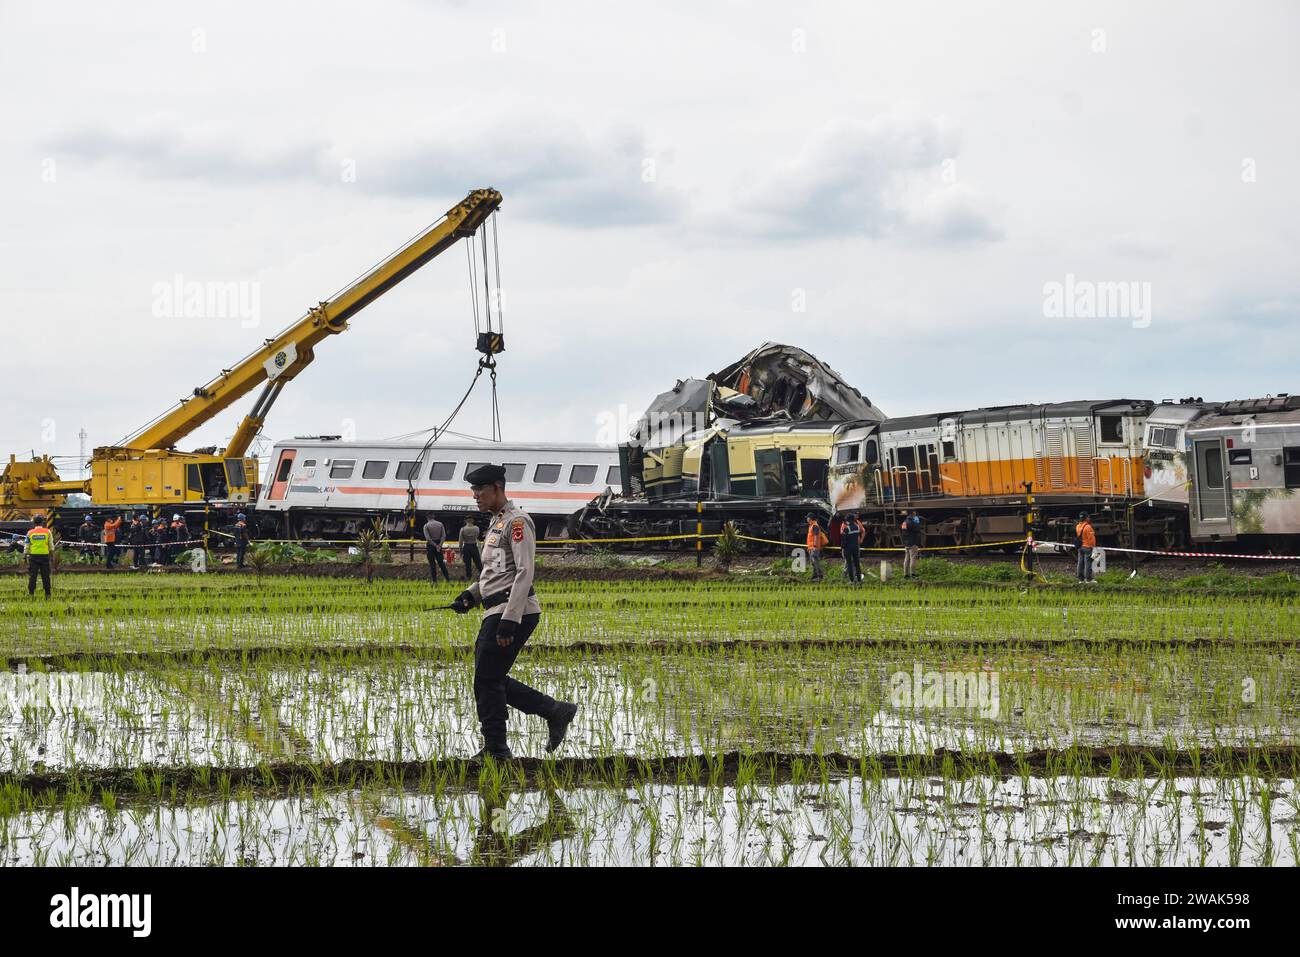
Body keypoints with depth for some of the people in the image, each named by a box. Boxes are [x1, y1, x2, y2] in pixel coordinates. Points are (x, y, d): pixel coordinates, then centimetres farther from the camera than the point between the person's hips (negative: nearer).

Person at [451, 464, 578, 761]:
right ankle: (555, 711, 16)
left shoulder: (516, 521, -11)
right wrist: (471, 594, 11)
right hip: (496, 613, 10)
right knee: (492, 680, 11)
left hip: (515, 612, -10)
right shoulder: (496, 523, 21)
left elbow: (524, 572, -19)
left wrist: (509, 620, -25)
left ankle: (495, 749, 3)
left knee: (487, 680, -6)